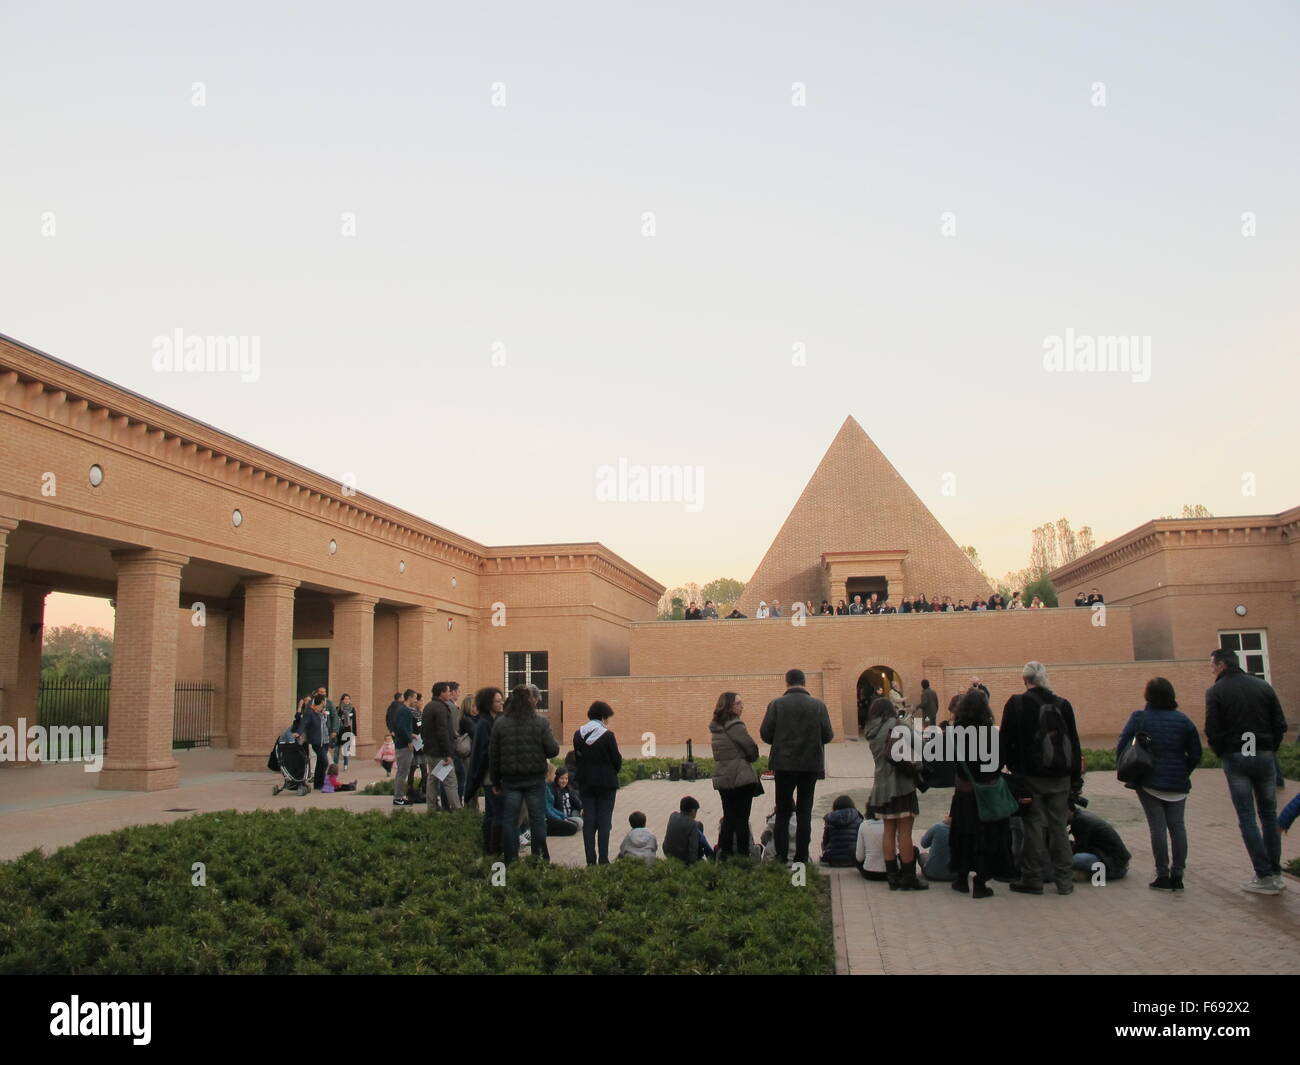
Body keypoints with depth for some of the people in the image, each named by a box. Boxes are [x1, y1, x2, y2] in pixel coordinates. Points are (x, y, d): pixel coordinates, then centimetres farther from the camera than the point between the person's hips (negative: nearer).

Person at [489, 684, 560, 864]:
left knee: (509, 820, 9)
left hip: (510, 780, 1)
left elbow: (493, 755, 2)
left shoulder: (500, 724, -1)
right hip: (535, 779, -1)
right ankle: (540, 858, 13)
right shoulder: (540, 723, -9)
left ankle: (511, 860, 12)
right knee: (537, 819, 8)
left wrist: (496, 781, 11)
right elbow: (552, 750, -10)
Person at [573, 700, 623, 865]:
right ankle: (603, 859, 1)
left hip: (585, 783, 4)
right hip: (606, 783, -4)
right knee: (604, 821, 3)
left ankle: (590, 859, 9)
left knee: (588, 820, 9)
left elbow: (576, 758, 8)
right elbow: (617, 761, -8)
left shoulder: (578, 735, 0)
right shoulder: (607, 735, -14)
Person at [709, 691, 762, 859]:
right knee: (742, 819, 0)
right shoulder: (735, 725, -16)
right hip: (740, 778, -7)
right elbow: (752, 750, -14)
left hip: (721, 779, 7)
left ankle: (724, 853, 15)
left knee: (728, 818, 14)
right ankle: (743, 855, 2)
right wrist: (750, 759, 7)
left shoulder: (715, 727, 10)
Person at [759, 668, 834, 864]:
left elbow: (765, 734, -8)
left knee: (783, 812, 11)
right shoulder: (818, 706, -4)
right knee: (804, 812, 9)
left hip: (784, 764, 0)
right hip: (810, 765, 1)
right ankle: (801, 857, 9)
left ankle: (781, 856, 7)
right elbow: (828, 735, -5)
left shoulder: (776, 705, -6)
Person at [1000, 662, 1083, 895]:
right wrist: (1076, 778, 12)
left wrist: (1013, 767, 7)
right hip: (1060, 776, 3)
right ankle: (1064, 880, 14)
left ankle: (1033, 878, 8)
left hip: (1031, 775, -3)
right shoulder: (1063, 705, 3)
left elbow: (1007, 741, -5)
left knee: (1034, 826, 4)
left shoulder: (1016, 704, -7)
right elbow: (1074, 743, 7)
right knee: (1059, 826, 10)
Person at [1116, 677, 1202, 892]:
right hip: (1177, 784, 2)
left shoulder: (1139, 718, -7)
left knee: (1157, 827, 1)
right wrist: (1184, 773, 17)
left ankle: (1163, 876, 3)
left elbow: (1121, 748, -8)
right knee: (1177, 826, 8)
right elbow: (1195, 754, 5)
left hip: (1149, 782, -2)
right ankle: (1177, 875, 11)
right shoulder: (1183, 720, 2)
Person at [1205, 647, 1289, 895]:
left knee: (1246, 817, 0)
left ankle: (1265, 877, -3)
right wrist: (1270, 749, 13)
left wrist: (1221, 753, 6)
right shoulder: (1263, 686, 6)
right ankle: (1276, 874, 14)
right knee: (1269, 814, 13)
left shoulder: (1216, 691, -5)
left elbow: (1212, 730, -9)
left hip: (1235, 758, -3)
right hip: (1264, 757, 4)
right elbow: (1280, 725, 4)